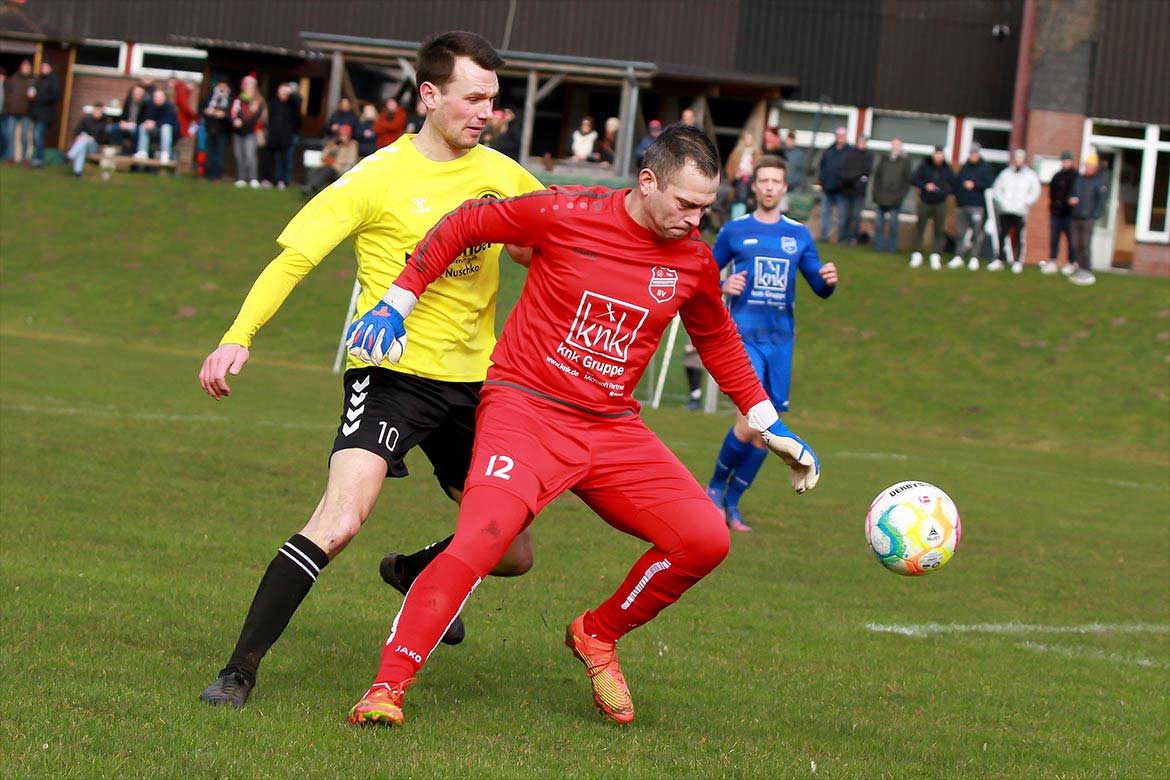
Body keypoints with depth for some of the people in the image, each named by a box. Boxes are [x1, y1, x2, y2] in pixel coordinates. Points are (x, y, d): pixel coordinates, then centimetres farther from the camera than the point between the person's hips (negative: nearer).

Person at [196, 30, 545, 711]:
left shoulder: (502, 176, 7)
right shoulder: (380, 178, -8)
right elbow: (295, 257, -10)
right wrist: (239, 337, -24)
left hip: (472, 383, 6)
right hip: (392, 374, -6)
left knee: (513, 555, 12)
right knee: (341, 518, -27)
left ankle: (414, 573, 45)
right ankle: (242, 668, -18)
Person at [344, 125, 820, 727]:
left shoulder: (694, 261, 3)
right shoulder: (568, 215, -11)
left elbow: (718, 342, 23)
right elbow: (464, 225, 2)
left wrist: (768, 424, 23)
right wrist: (397, 304, -2)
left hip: (612, 429, 5)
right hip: (524, 407, -5)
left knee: (706, 540, -8)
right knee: (479, 539, -27)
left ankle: (598, 634, 17)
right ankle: (386, 688, -18)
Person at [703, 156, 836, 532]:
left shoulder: (799, 235, 11)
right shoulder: (734, 231, 4)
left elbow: (820, 288, 14)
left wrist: (829, 280, -10)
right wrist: (723, 286, -10)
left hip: (781, 341, 4)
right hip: (744, 336, -4)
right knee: (750, 422, -19)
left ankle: (731, 502, 18)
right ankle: (715, 486, 5)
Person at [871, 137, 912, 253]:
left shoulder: (905, 161, 3)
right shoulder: (884, 159, 13)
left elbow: (907, 180, 0)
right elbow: (877, 177, 14)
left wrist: (900, 196, -8)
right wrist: (876, 193, 4)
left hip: (895, 199, -3)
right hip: (882, 199, 3)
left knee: (893, 225, -3)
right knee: (879, 224, 4)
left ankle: (891, 247, 2)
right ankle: (878, 246, 9)